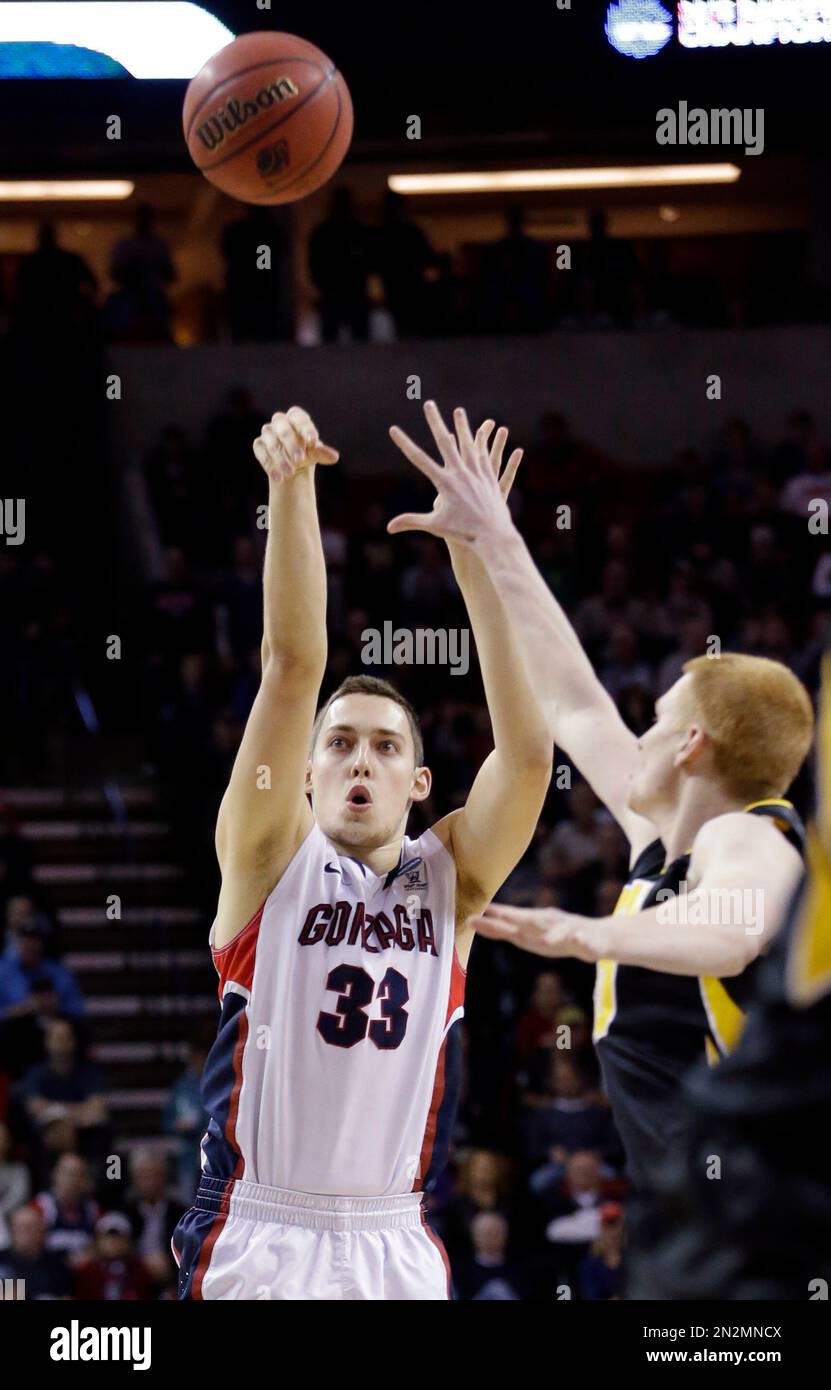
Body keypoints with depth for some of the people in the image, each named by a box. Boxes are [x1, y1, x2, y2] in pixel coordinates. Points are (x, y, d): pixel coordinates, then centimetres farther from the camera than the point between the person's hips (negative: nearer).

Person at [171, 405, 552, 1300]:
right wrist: (290, 486, -17)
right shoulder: (271, 857, 3)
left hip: (396, 1251, 2)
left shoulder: (450, 879, 8)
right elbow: (293, 666, -7)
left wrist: (478, 561, -14)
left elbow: (527, 754, -7)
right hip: (255, 1246, -2)